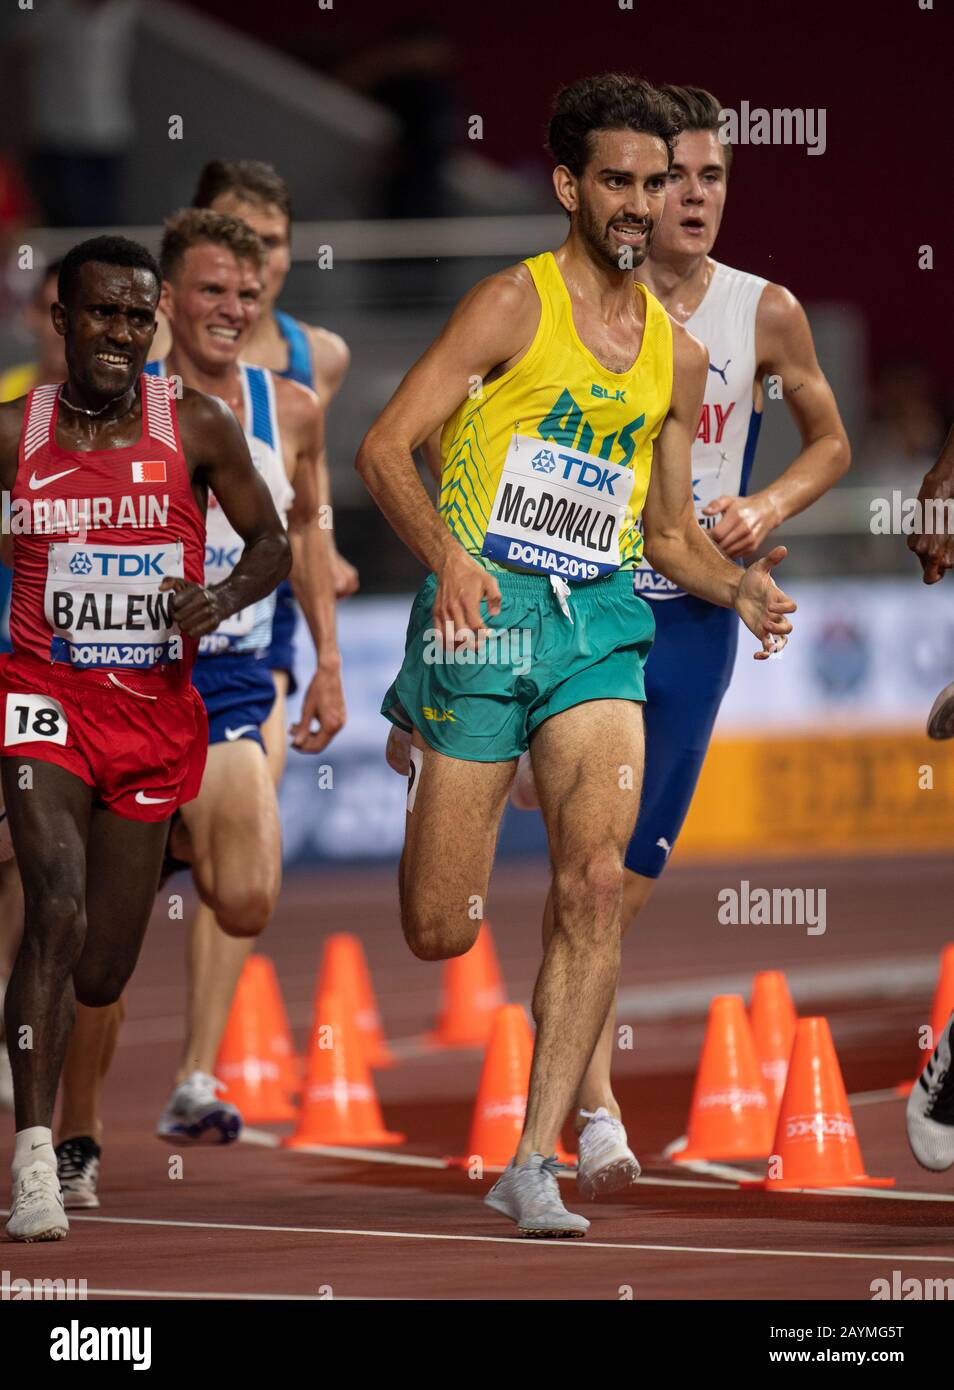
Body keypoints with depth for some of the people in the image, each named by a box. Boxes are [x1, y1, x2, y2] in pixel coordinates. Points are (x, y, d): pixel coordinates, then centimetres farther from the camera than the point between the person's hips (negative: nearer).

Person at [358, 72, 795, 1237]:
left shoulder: (676, 355, 15)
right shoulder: (514, 303, -3)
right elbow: (383, 449, -9)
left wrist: (740, 588, 3)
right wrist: (446, 555, -26)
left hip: (600, 626, 4)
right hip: (484, 614, -4)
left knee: (596, 880, -19)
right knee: (439, 934, 0)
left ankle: (533, 1164, -16)